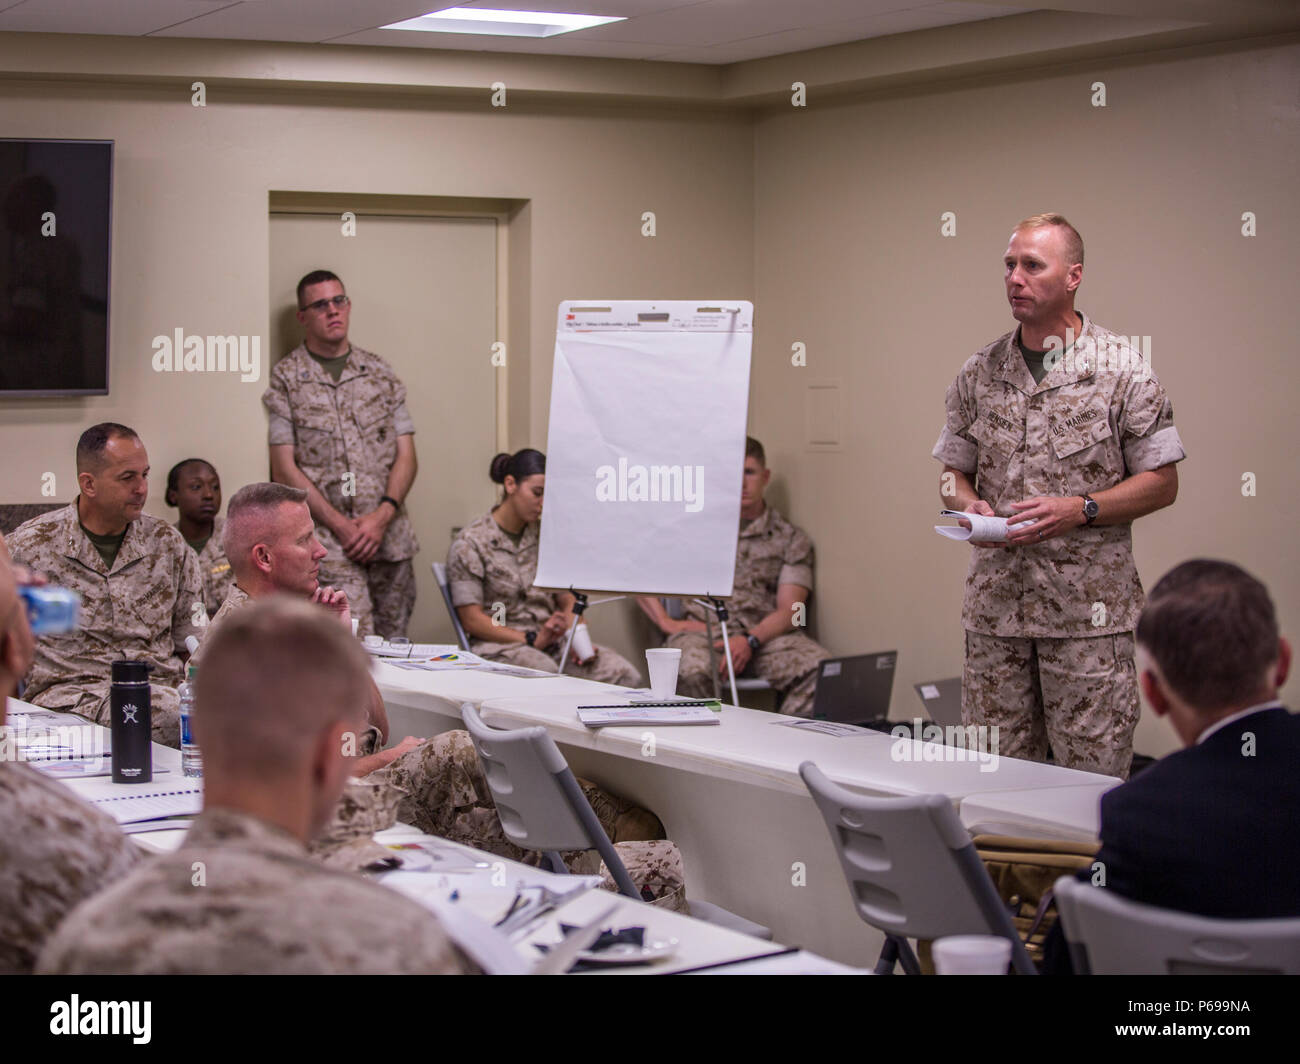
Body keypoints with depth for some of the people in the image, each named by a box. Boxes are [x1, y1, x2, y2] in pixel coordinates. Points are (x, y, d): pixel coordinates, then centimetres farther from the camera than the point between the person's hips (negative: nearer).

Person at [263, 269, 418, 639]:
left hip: (390, 537, 4)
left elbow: (406, 456, 10)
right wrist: (340, 525, -11)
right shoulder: (286, 378, 3)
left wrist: (383, 515, -8)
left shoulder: (380, 373, 15)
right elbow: (284, 469, -3)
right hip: (328, 538, -4)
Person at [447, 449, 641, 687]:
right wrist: (532, 640, -15)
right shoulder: (470, 542, -1)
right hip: (500, 645, -5)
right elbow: (471, 620, -6)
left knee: (624, 674, -23)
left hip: (553, 641, 5)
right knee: (547, 672, -41)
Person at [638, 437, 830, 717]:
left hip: (764, 633, 1)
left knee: (821, 668, -33)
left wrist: (751, 640, -15)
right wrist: (666, 621, 1)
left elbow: (789, 610, 5)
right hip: (703, 628, -1)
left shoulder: (791, 539, 16)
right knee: (692, 671, -40)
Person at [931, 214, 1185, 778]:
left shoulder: (1120, 369, -2)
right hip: (995, 601, 4)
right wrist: (969, 507, -6)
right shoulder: (978, 372, 10)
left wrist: (1079, 510, -15)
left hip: (1088, 609, -4)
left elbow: (1162, 482, -2)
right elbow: (952, 471, 17)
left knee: (1094, 779, -2)